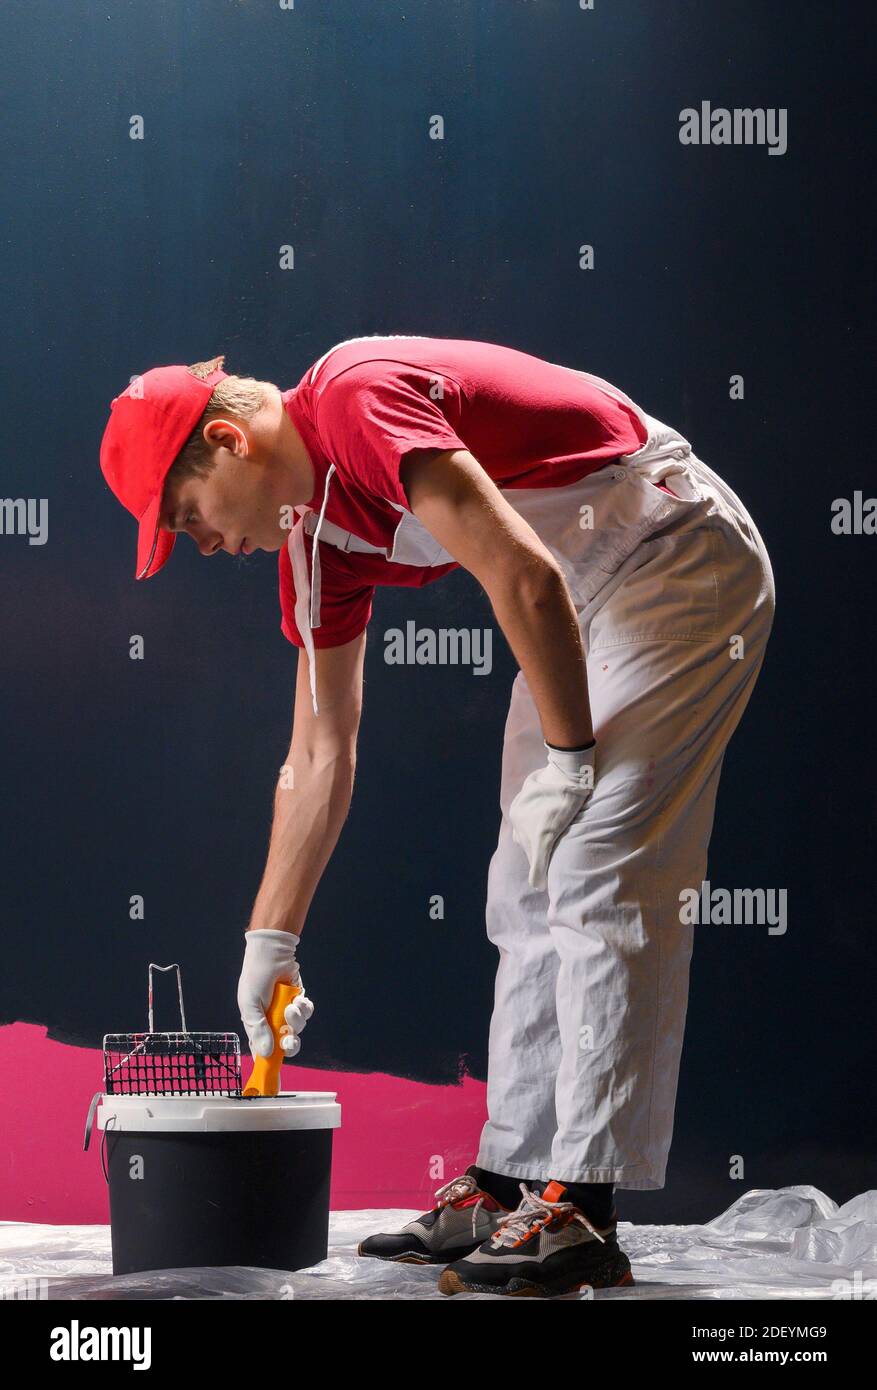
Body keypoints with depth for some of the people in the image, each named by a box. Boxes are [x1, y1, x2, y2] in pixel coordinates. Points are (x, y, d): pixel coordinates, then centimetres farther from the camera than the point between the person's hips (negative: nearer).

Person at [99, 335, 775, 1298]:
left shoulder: (359, 401, -22)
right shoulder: (314, 534, 7)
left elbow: (527, 577, -28)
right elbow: (319, 754, 14)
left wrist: (566, 763, -19)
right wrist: (269, 944, 16)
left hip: (680, 559, -10)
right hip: (595, 596, 10)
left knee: (598, 880, -15)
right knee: (526, 894, 9)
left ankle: (581, 1212, -16)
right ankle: (507, 1185, 13)